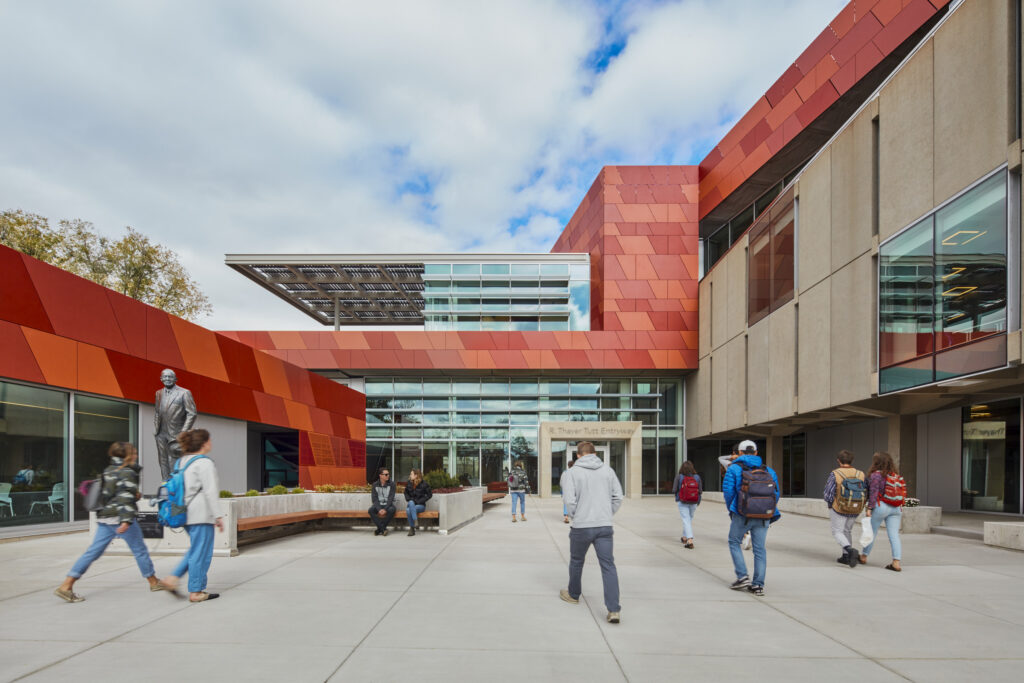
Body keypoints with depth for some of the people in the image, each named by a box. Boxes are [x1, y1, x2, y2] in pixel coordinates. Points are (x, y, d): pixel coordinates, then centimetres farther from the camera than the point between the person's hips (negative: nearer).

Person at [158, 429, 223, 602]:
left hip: (185, 514, 9)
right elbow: (211, 492, -17)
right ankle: (196, 592, 6)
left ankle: (172, 578, 12)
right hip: (201, 515, -9)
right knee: (201, 552, 0)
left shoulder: (181, 462, 13)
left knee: (196, 550, 20)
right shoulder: (204, 463, -14)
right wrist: (218, 516, -15)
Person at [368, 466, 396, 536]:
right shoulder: (375, 485, 0)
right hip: (378, 504, 1)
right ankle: (383, 529, -25)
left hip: (388, 504, -1)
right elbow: (374, 499, -6)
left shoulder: (391, 484, -5)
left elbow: (391, 498, -11)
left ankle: (380, 529, -21)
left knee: (391, 510, -35)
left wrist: (385, 509, -25)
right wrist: (379, 509, -21)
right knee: (370, 510, -29)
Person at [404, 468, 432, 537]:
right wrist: (408, 499, 4)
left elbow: (429, 495, -2)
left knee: (409, 510, -32)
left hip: (420, 505, -3)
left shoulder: (424, 484, -6)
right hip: (411, 504, 3)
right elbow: (406, 492, 23)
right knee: (411, 503, -35)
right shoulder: (409, 483, 6)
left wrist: (419, 501, -9)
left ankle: (412, 528, -22)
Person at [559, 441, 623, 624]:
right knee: (608, 566, 2)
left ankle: (573, 595, 40)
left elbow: (569, 500, -12)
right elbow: (617, 497, 6)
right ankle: (613, 610, -7)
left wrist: (575, 517, 4)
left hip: (581, 527, -2)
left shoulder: (571, 473, -4)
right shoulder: (608, 470, 7)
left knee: (576, 561, 20)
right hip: (605, 526, 2)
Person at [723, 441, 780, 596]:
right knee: (759, 549, 9)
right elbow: (776, 493, 5)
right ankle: (758, 585, 9)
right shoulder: (769, 470, 9)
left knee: (734, 542, 15)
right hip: (763, 517, 3)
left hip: (742, 515, -3)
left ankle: (742, 576, 5)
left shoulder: (734, 469, -2)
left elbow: (728, 491, -7)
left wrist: (731, 509, 9)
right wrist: (771, 514, 15)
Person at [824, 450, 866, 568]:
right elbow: (865, 495, -2)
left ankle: (850, 550, -18)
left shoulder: (834, 474, -15)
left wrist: (830, 505, 5)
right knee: (847, 531, 24)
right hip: (855, 510, 4)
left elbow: (828, 494, -15)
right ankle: (846, 557, 27)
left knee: (837, 533, 8)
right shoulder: (860, 475, -4)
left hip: (839, 509, -4)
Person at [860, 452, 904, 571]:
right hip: (896, 508, 5)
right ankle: (896, 562, -5)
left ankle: (864, 557, 21)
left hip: (880, 506, -5)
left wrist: (869, 508, -13)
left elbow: (873, 493, -14)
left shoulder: (876, 475, -9)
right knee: (894, 535, 2)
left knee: (871, 532, 8)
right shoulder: (897, 475, 11)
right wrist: (900, 508, 17)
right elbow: (903, 491, 11)